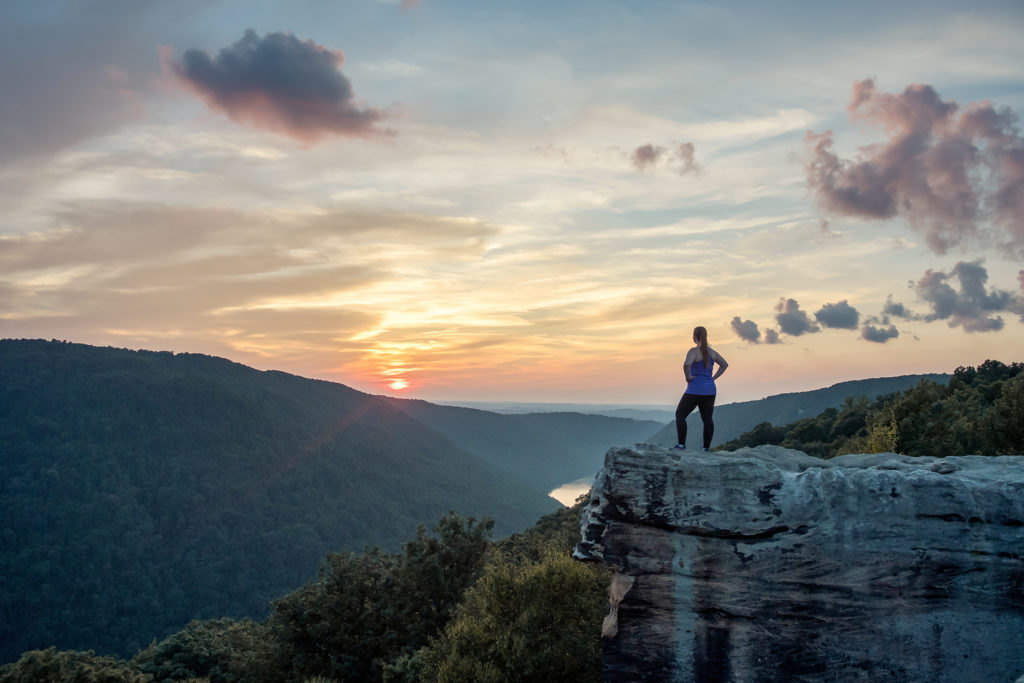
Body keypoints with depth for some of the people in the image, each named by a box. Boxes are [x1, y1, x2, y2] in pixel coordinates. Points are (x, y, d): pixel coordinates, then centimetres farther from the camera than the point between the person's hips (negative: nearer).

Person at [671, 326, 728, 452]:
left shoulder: (693, 351, -13)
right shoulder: (712, 352, 8)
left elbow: (686, 364, -31)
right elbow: (724, 364, 17)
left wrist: (688, 377, -15)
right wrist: (714, 377, 13)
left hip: (695, 390, -6)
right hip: (710, 390, 6)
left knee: (680, 415, 5)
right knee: (707, 418, 8)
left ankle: (681, 444, 2)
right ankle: (706, 448, 6)